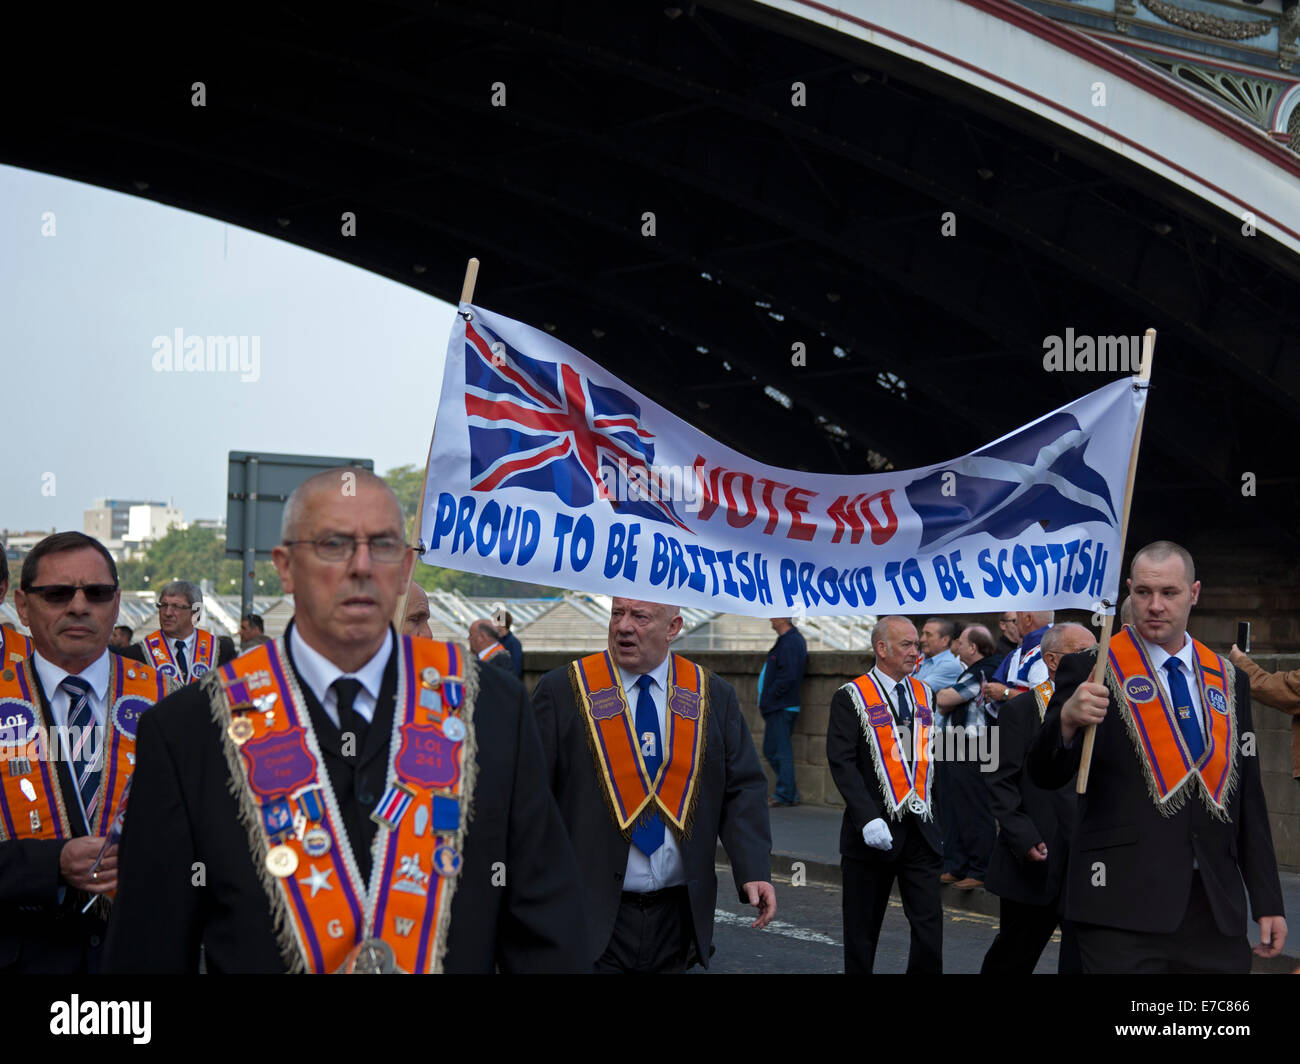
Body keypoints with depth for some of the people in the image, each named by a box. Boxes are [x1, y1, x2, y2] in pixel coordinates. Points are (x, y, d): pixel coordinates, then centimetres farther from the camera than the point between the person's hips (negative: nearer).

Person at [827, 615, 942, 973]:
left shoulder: (924, 695, 11)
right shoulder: (850, 698, -5)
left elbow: (931, 757, 17)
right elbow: (842, 762, -12)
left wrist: (931, 808, 7)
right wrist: (868, 819, -21)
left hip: (920, 831, 4)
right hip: (873, 832, -4)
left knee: (929, 924, -3)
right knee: (862, 930, 7)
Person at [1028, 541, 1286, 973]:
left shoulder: (1229, 681, 13)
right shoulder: (1090, 670, 0)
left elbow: (1248, 798, 16)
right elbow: (1046, 775, -5)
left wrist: (1268, 901, 12)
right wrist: (1068, 719, -26)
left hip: (1216, 908, 4)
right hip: (1124, 904, -4)